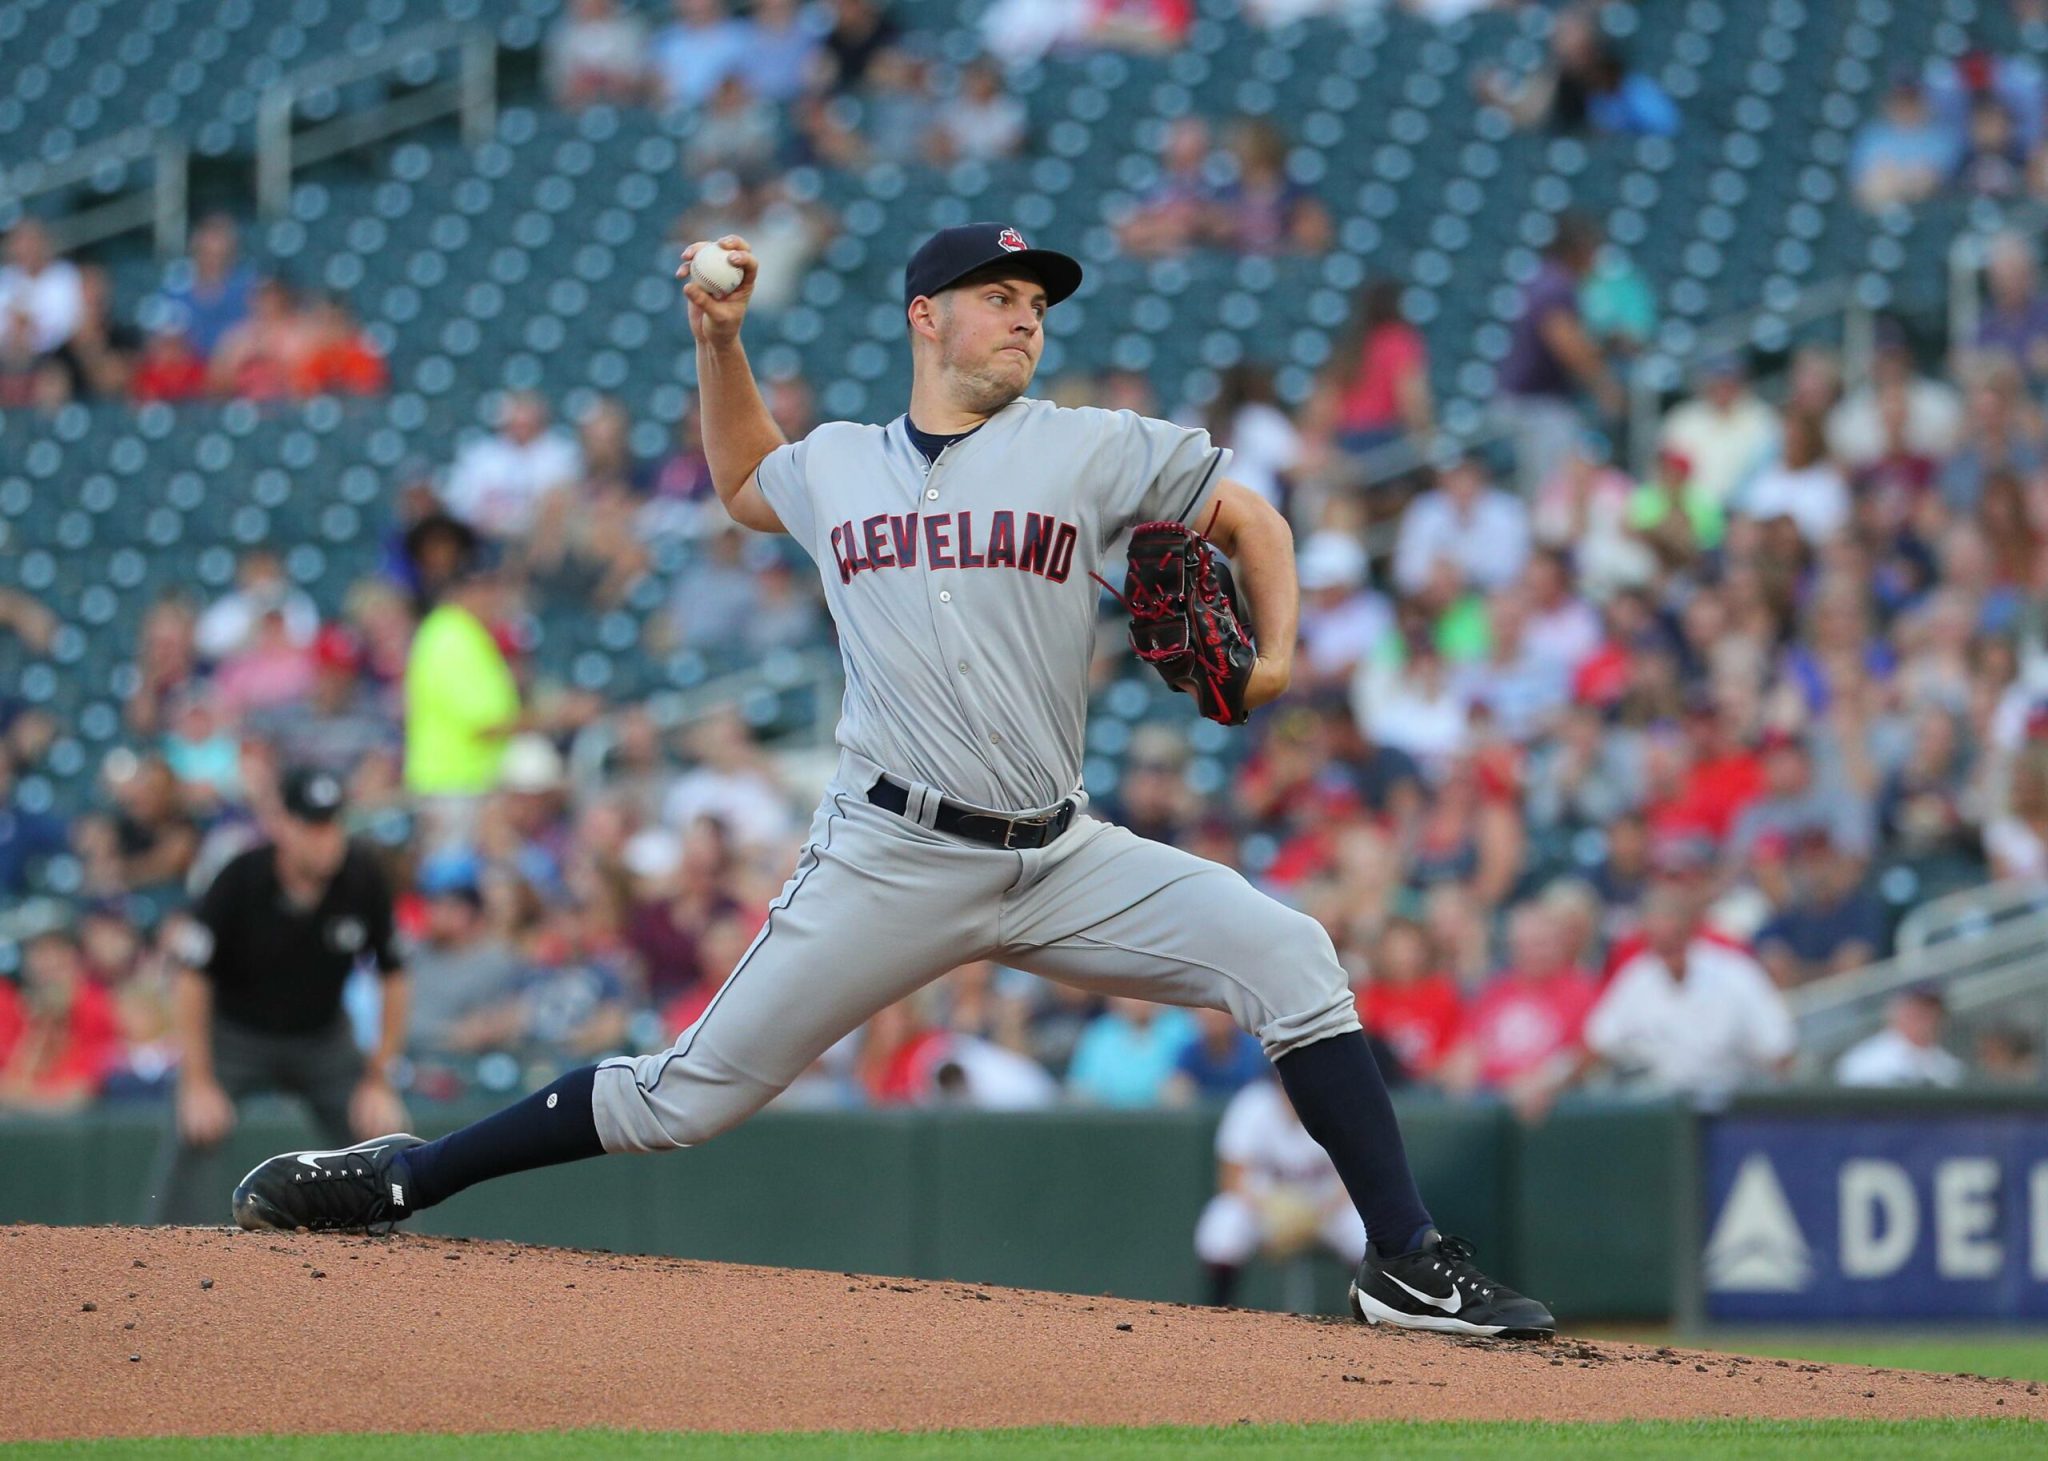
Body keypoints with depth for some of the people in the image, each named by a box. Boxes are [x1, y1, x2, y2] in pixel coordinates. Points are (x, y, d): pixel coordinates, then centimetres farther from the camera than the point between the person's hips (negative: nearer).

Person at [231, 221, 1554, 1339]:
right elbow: (745, 485, 34)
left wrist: (1275, 657, -4)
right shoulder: (836, 467, 10)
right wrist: (719, 339, 20)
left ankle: (1409, 1265, -13)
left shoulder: (1091, 450, 4)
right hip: (891, 862, -1)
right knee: (691, 1096, -4)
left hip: (1062, 861, 1)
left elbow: (1247, 513, 13)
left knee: (1286, 955, -17)